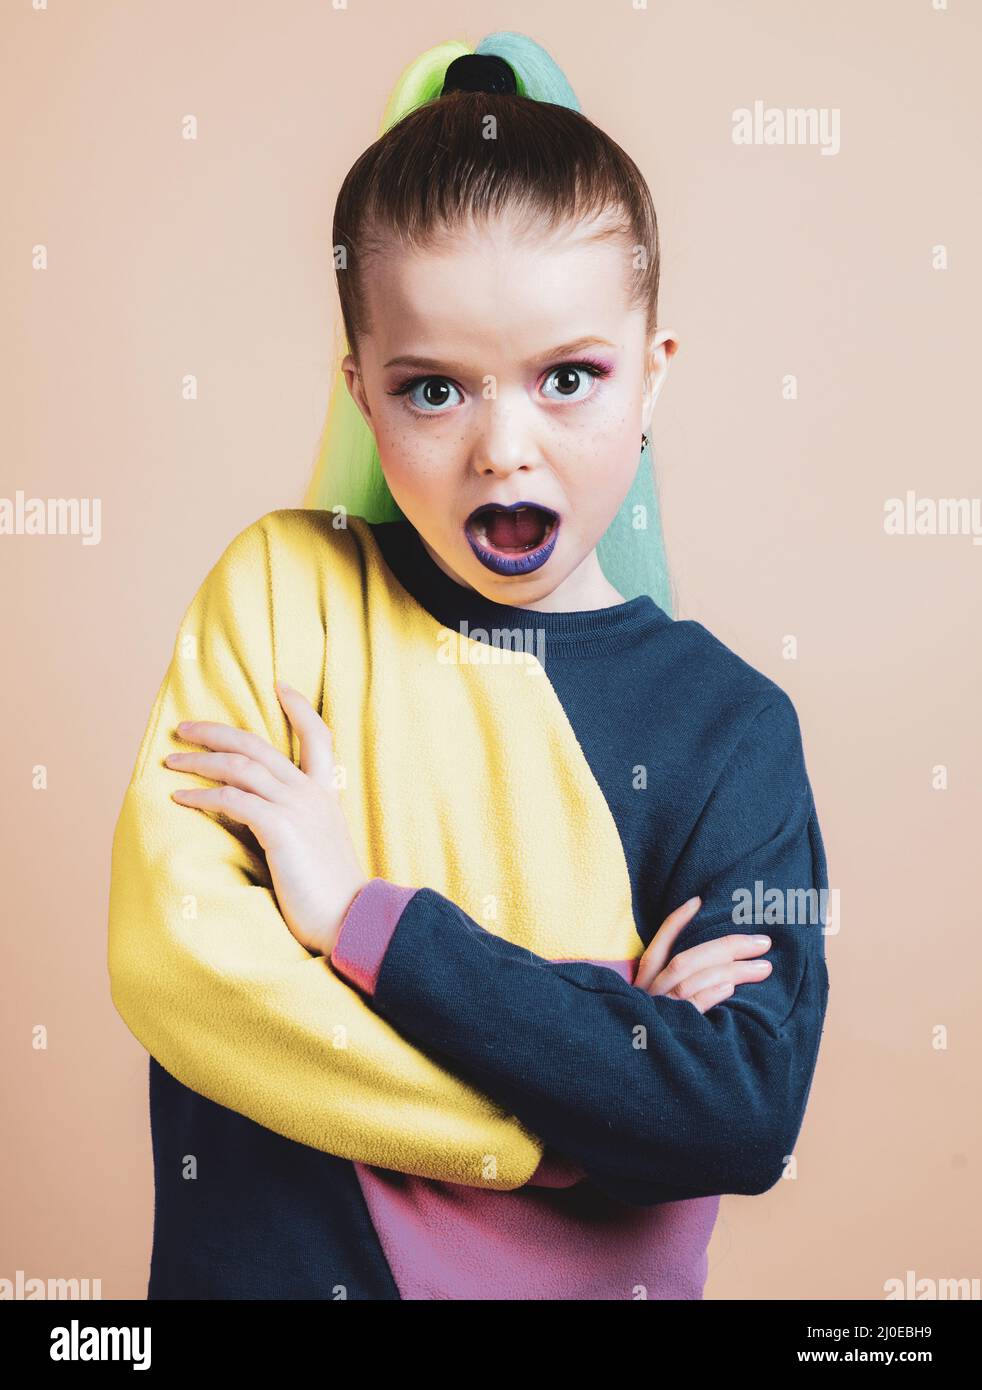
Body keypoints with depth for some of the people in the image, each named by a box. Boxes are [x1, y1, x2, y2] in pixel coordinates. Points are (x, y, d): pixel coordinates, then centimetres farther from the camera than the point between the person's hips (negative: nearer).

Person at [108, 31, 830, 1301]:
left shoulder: (729, 727, -7)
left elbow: (745, 1118, -16)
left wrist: (363, 917, -20)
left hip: (585, 1274, 1)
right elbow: (168, 951, -16)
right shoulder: (283, 588, -7)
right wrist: (588, 1084, -16)